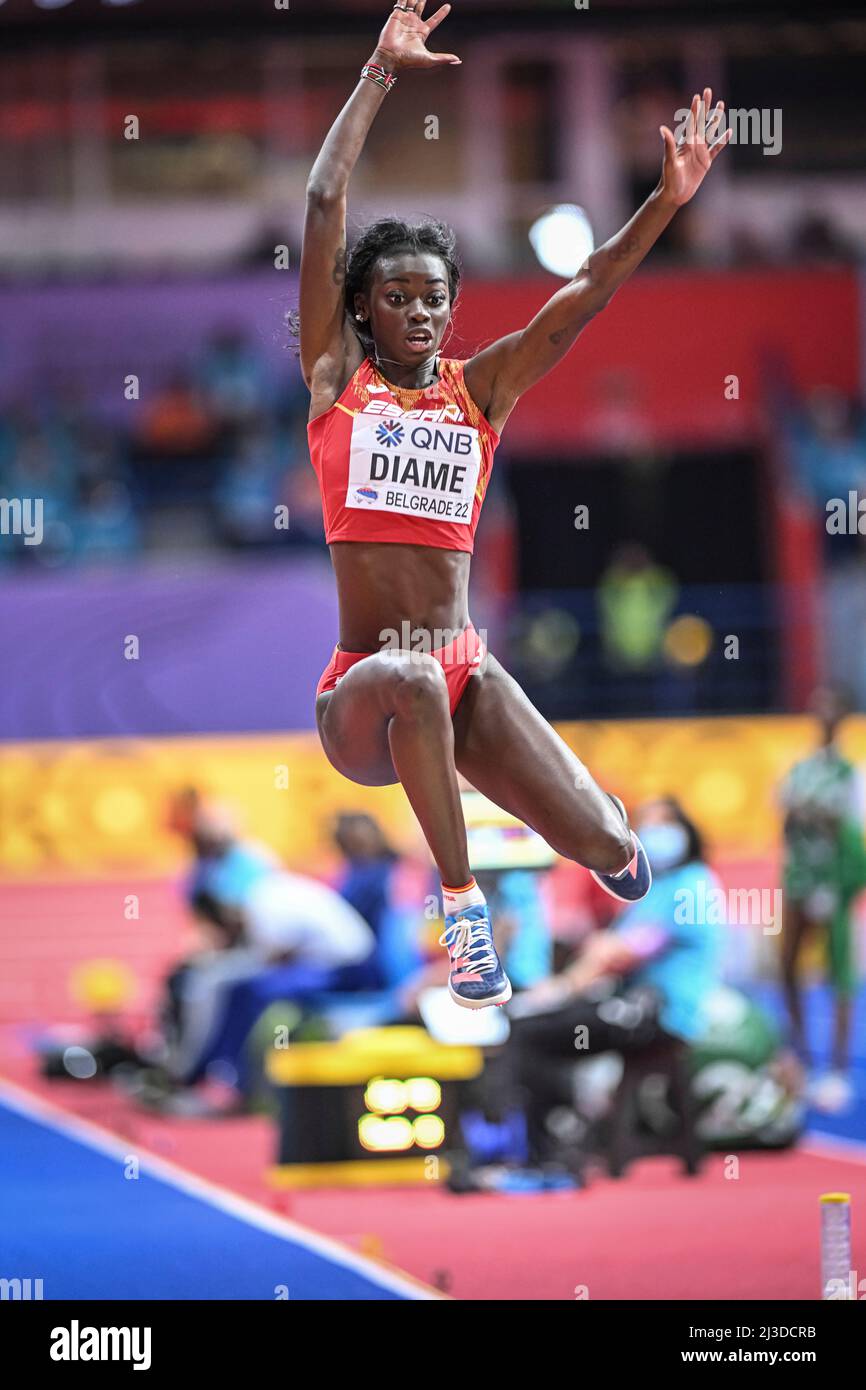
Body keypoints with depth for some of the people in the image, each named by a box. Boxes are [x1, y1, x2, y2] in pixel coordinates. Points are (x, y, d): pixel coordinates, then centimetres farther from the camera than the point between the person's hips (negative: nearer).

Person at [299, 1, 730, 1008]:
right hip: (359, 696, -3)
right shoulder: (337, 379, 4)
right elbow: (323, 205, -1)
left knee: (606, 850, -9)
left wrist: (671, 198, -11)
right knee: (413, 678, -40)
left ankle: (603, 831, 33)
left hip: (469, 679, 3)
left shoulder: (481, 389, 10)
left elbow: (585, 295, 1)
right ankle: (463, 907, -27)